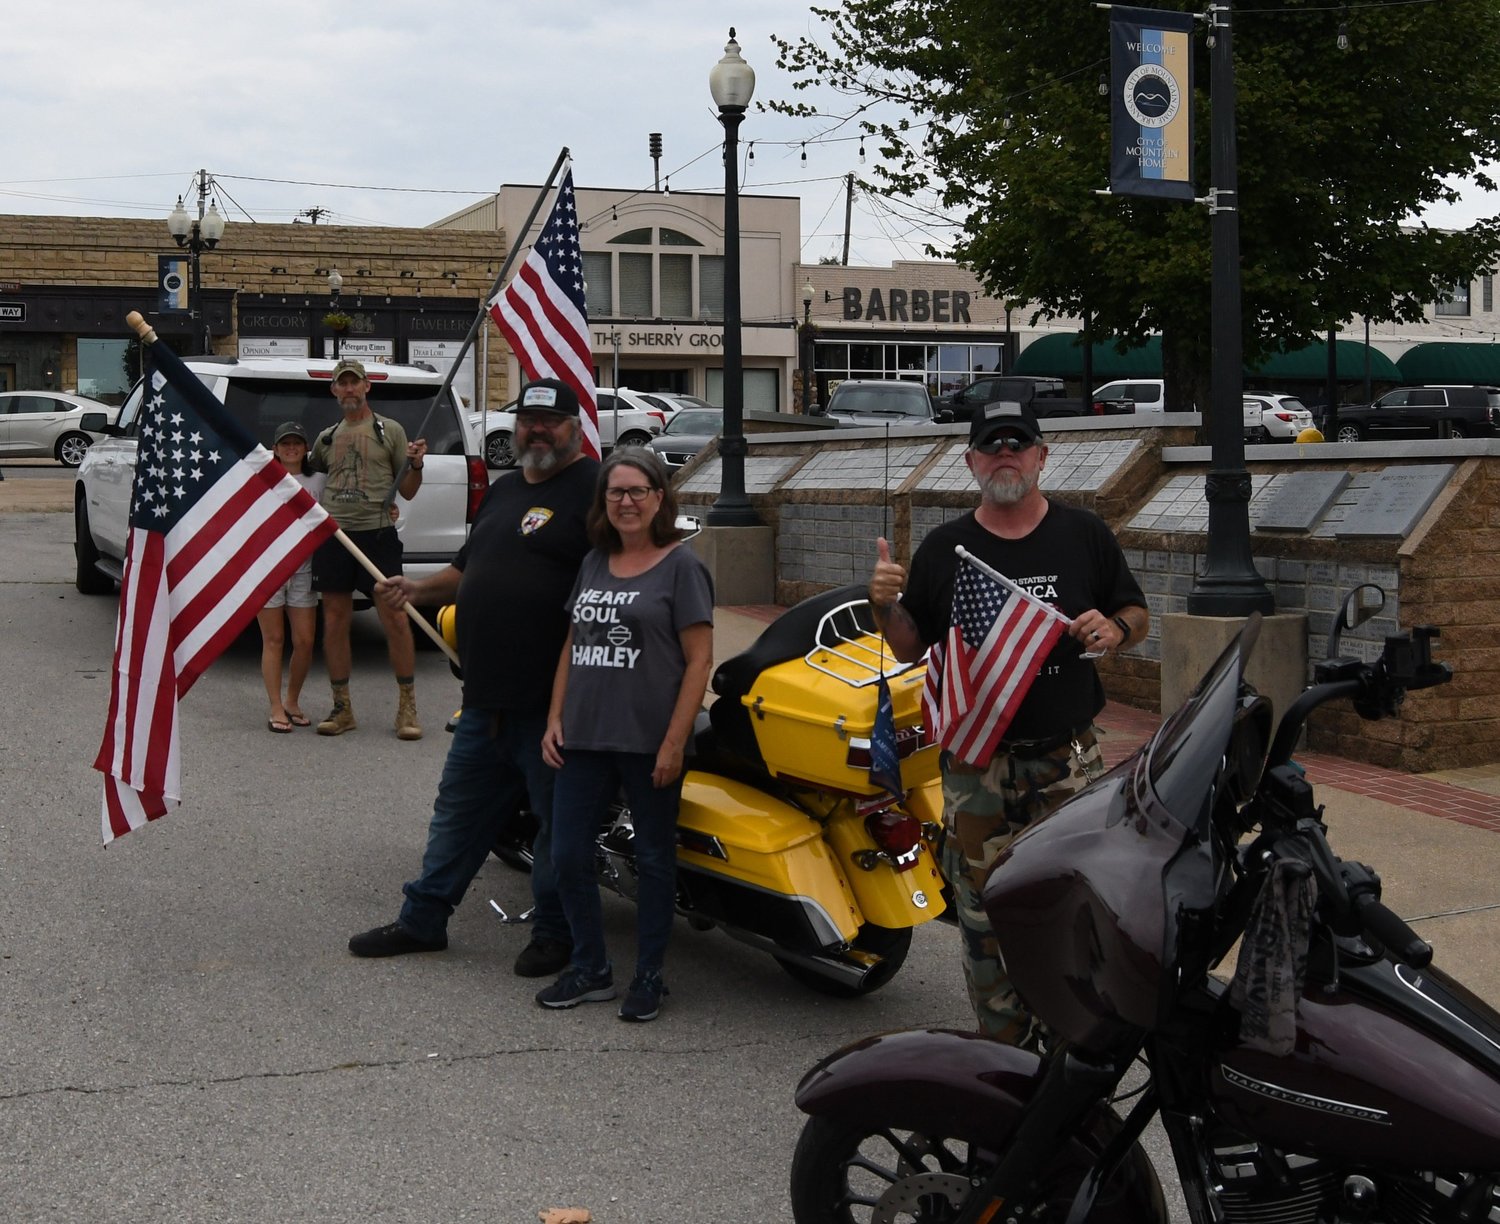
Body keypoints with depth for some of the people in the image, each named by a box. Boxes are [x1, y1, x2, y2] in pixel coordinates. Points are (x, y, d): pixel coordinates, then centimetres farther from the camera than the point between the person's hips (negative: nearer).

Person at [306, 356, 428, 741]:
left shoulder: (390, 431, 7)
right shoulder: (326, 438, 17)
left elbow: (407, 492, 6)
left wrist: (416, 465, -11)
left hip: (377, 532, -4)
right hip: (333, 535, 4)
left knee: (394, 618, -8)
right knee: (335, 622, 4)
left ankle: (407, 706, -1)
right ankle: (342, 709, 12)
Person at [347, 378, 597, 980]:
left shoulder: (594, 489, -10)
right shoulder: (503, 490, 18)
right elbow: (469, 569, 27)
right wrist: (418, 588, 8)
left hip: (551, 700, -8)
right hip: (487, 696, 8)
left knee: (557, 819, 5)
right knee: (459, 810, 17)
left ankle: (554, 932, 19)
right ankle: (422, 919, 28)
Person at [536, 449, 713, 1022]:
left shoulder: (681, 565, -5)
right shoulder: (593, 562, 13)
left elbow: (699, 659, -10)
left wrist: (674, 743, -15)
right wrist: (555, 719, 9)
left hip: (649, 742, -6)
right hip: (585, 737, 6)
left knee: (653, 858, 6)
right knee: (567, 854, 6)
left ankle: (648, 978, 17)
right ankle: (590, 970, 21)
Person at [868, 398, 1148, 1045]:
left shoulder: (1084, 534, 7)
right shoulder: (943, 548, 8)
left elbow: (1138, 614, 14)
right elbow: (911, 648, 10)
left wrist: (1114, 628, -8)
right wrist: (886, 605, -9)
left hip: (1069, 760, -1)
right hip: (976, 764, 1)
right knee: (984, 914, 4)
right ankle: (1004, 1048, 16)